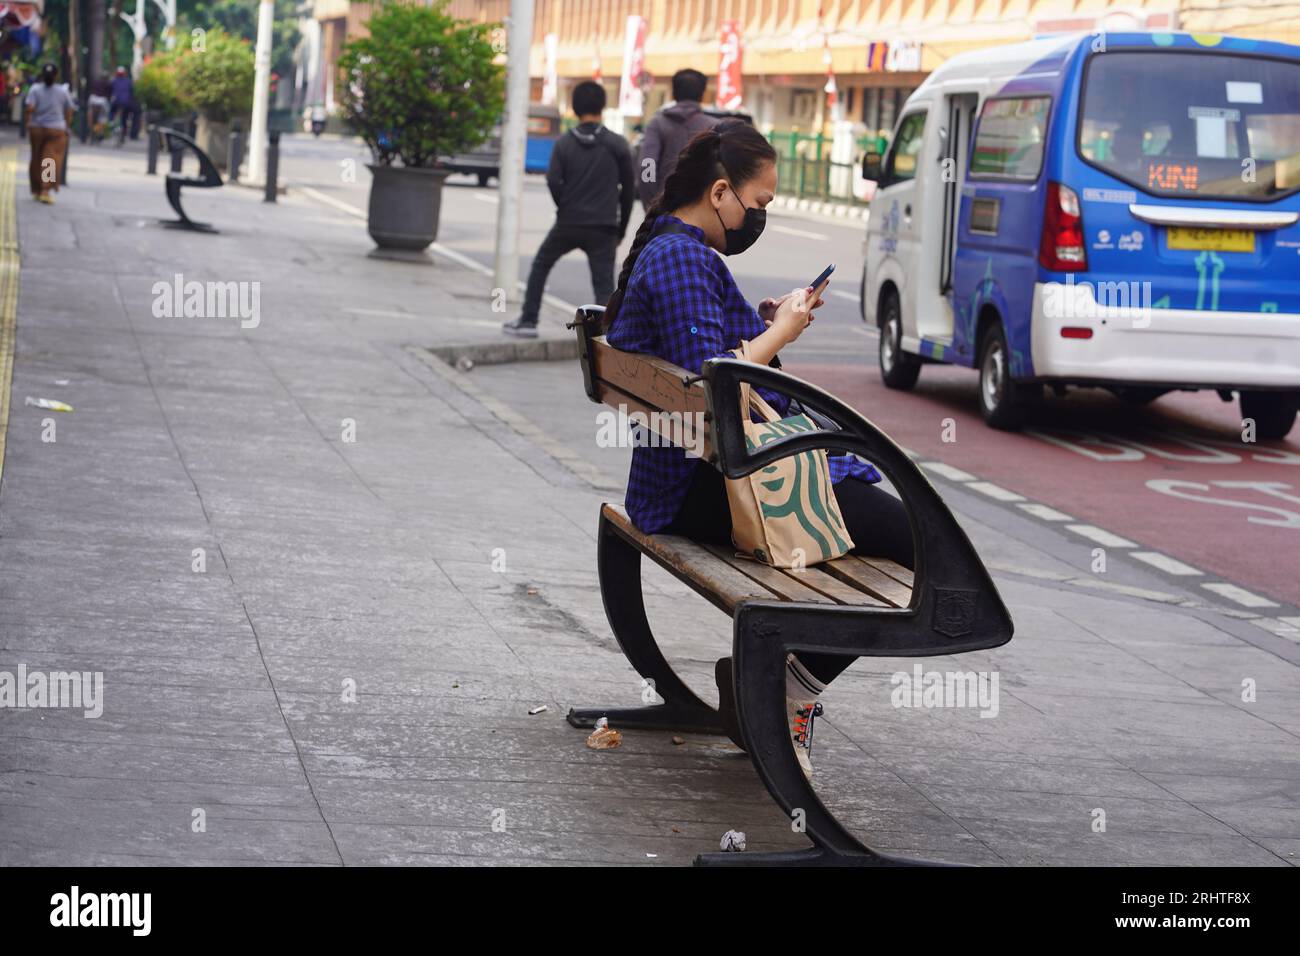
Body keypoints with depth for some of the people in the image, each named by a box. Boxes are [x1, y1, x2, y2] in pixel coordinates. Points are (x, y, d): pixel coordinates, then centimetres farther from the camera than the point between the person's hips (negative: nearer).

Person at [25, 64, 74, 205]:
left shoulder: (35, 89, -4)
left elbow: (30, 108, -14)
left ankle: (36, 191, 22)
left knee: (36, 160, 14)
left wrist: (28, 123, 0)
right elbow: (69, 112, 2)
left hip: (36, 128, 1)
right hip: (56, 129, -1)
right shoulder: (63, 91, -1)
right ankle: (45, 191, -15)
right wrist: (66, 127, 15)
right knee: (51, 161, -4)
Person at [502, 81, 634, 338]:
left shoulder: (564, 143, -1)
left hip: (568, 223, 1)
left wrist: (567, 210, 8)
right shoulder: (617, 145, -1)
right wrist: (621, 230, 10)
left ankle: (528, 321, 23)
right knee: (604, 285, 0)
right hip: (603, 228, -1)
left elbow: (554, 182, -10)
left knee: (540, 266, 22)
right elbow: (628, 188, 1)